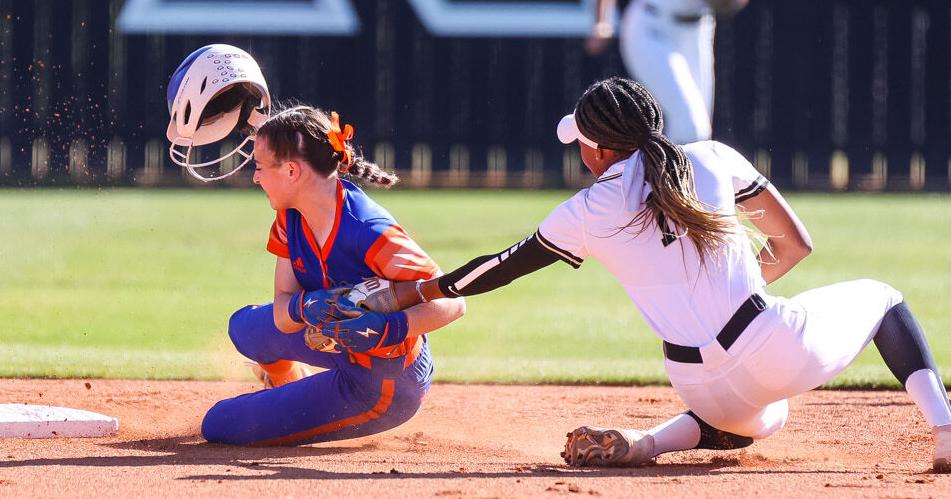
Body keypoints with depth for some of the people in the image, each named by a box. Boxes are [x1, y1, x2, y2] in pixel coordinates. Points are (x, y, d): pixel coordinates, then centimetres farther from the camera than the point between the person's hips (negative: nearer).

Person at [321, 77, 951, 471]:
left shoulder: (589, 212, 3)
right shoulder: (714, 158, 5)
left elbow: (505, 267, 15)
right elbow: (795, 242, 9)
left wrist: (416, 292, 28)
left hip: (707, 387, 1)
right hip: (779, 344, -1)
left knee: (755, 418, 38)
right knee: (882, 297, 29)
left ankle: (648, 443, 8)